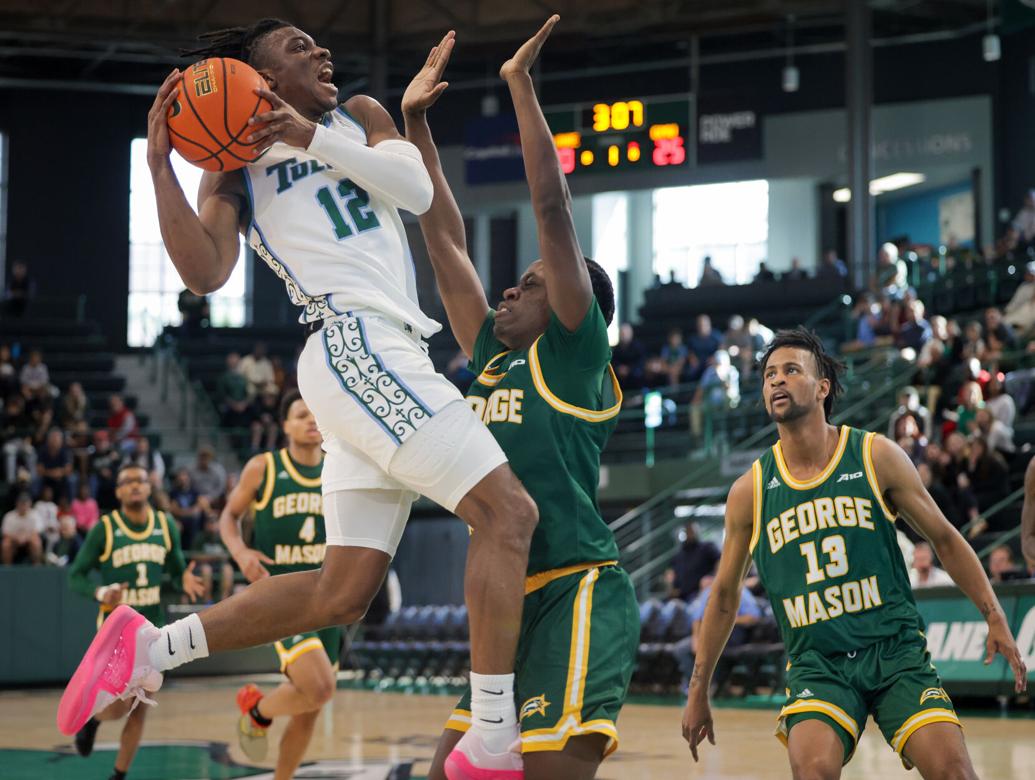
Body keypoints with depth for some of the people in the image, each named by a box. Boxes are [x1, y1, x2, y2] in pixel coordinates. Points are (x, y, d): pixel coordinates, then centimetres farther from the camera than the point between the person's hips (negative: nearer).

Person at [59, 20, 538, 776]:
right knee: (508, 511, -18)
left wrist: (312, 136, -7)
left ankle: (150, 646, 15)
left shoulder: (358, 118, 22)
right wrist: (159, 164, -13)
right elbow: (205, 274, -9)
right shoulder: (238, 169, 7)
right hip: (358, 347, -7)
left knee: (342, 594, 7)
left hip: (385, 359, 7)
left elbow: (417, 189, 3)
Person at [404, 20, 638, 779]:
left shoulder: (577, 355, 0)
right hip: (516, 602, 9)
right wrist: (416, 124, 23)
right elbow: (446, 241, 22)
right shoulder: (492, 359, 19)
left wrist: (520, 83, -6)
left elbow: (554, 209, -7)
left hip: (577, 594, -9)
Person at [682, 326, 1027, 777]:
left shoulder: (876, 457, -1)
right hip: (817, 666, 0)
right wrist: (698, 691, 15)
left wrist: (995, 619, -1)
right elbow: (724, 595, 13)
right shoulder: (750, 491, 2)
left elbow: (944, 540, 8)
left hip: (896, 651, 0)